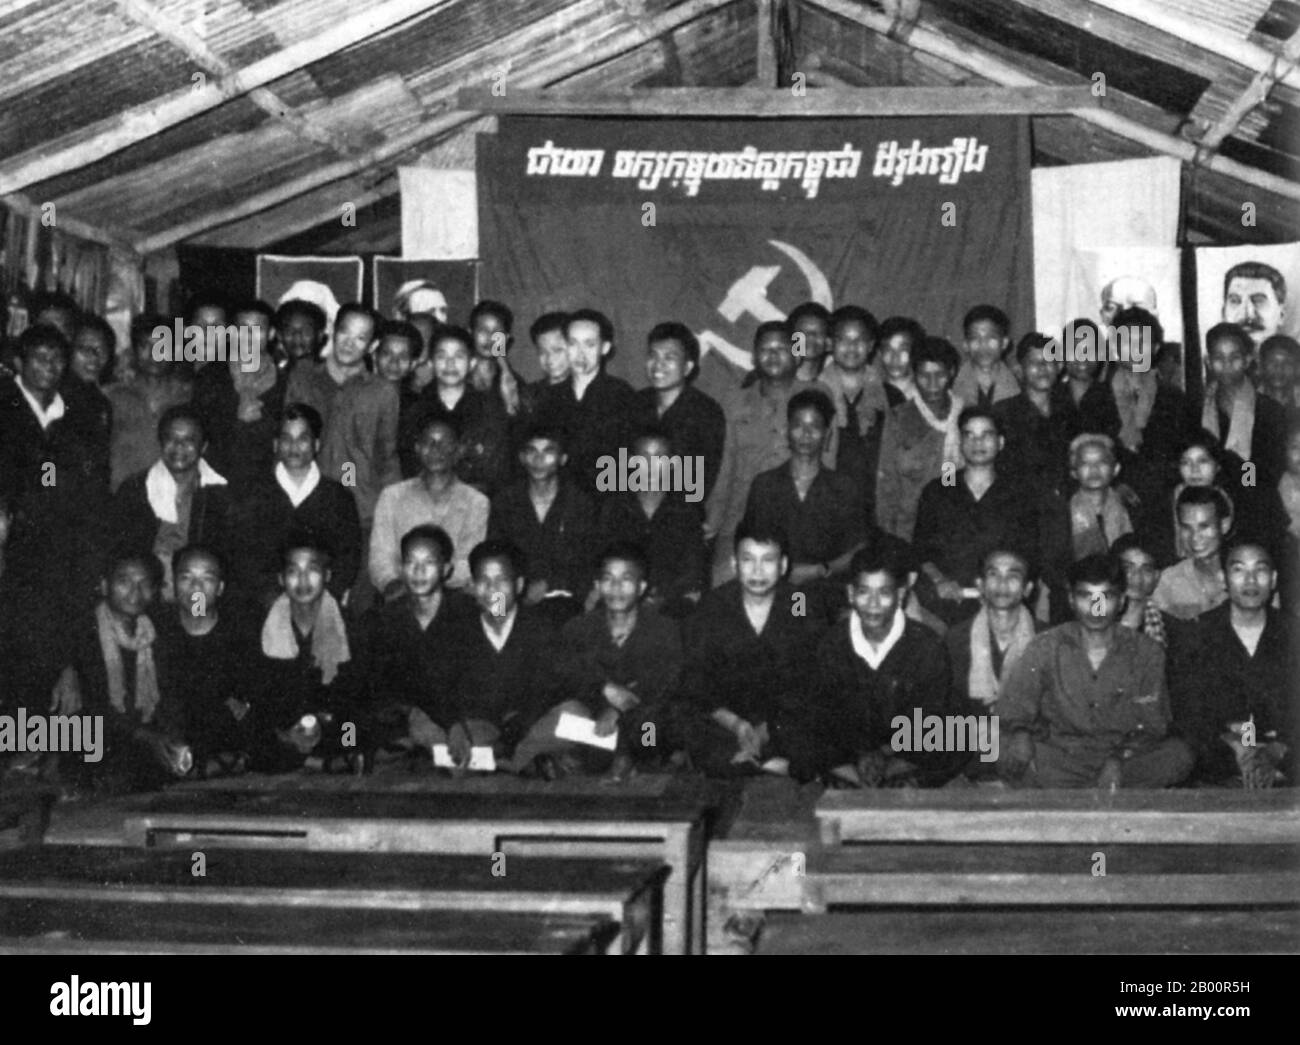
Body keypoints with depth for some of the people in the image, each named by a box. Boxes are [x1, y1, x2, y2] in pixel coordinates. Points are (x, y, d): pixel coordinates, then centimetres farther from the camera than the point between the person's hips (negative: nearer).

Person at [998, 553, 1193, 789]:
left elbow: (1152, 725, 3)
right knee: (1007, 753, -31)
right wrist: (1019, 733, -23)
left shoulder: (1145, 653, 5)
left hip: (1127, 759, 1)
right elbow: (1013, 705, 1)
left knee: (1179, 754, -27)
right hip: (1060, 759, -1)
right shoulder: (1046, 648, 3)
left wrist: (1118, 759, -15)